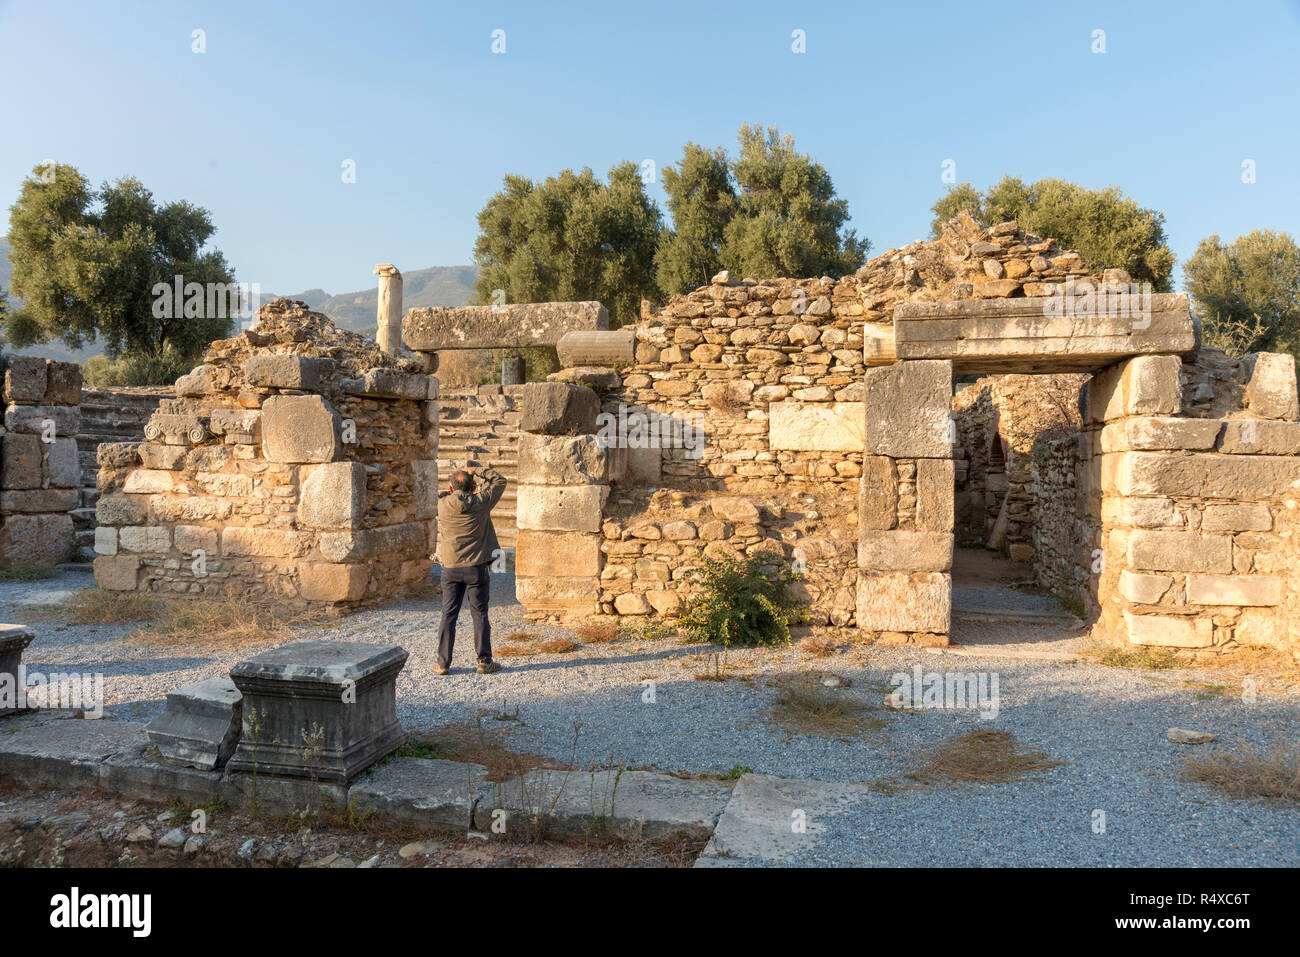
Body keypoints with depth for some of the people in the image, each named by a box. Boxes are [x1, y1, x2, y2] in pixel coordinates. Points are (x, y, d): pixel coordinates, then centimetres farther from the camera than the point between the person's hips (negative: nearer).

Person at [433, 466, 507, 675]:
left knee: (448, 615, 8)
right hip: (476, 567, -1)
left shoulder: (443, 505, -5)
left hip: (450, 569, 1)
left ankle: (443, 662, 11)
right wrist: (483, 471, 19)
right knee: (479, 614, 6)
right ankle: (484, 661, 11)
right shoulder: (480, 502, -8)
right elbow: (500, 481, 8)